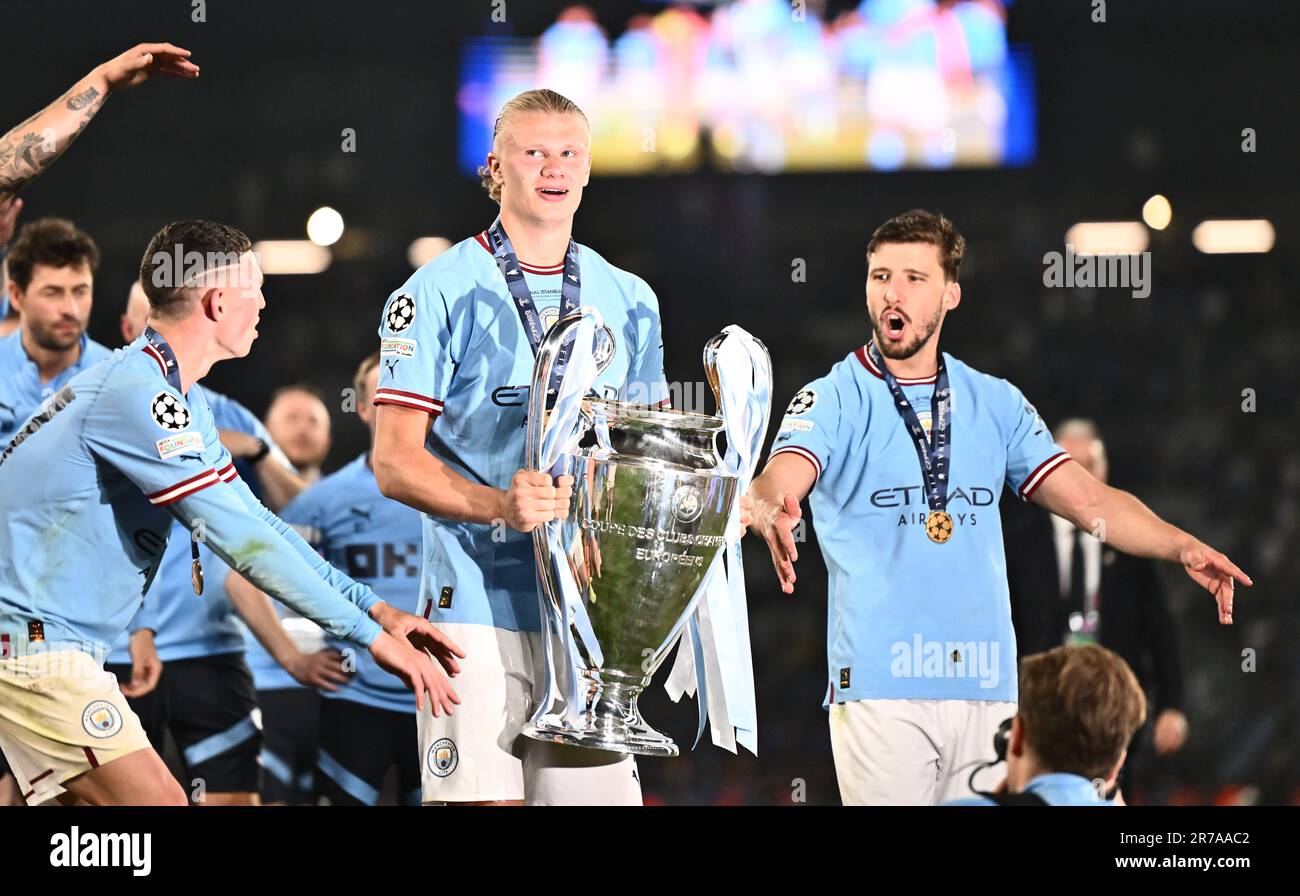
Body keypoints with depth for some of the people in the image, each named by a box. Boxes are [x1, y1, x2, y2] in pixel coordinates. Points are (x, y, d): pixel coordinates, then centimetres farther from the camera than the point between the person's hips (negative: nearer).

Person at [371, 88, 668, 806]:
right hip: (477, 604, -5)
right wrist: (500, 506, -22)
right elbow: (395, 462, -6)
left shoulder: (629, 302, 15)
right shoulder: (441, 294, -1)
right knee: (482, 799, -11)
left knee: (601, 789, 1)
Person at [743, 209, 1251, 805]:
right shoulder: (834, 399, 2)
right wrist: (770, 510, -42)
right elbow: (778, 482, -16)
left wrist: (1183, 548, -3)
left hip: (987, 688, 4)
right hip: (879, 685, -4)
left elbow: (1088, 498, 13)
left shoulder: (995, 402, 14)